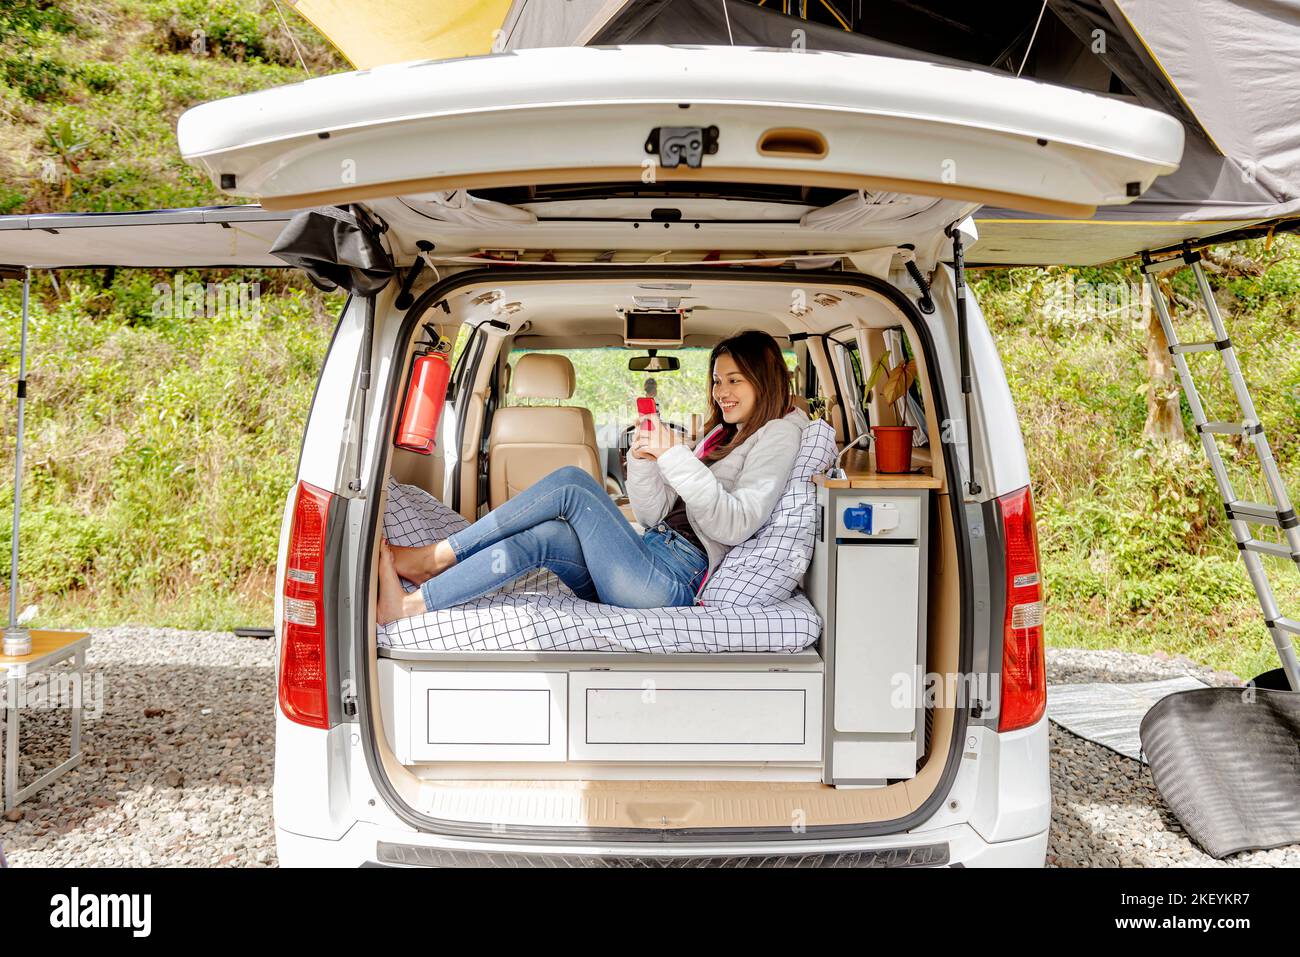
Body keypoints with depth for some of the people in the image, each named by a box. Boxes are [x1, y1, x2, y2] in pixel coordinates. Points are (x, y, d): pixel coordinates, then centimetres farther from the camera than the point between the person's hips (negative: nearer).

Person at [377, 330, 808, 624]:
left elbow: (734, 525, -16)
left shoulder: (777, 436, 0)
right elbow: (654, 515, 15)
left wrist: (676, 458, -20)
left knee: (572, 484, -17)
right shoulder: (721, 435, 24)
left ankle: (435, 557, -13)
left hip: (675, 581, -7)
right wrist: (643, 461, -2)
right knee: (541, 536, -16)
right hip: (651, 559, 8)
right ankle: (408, 604, -20)